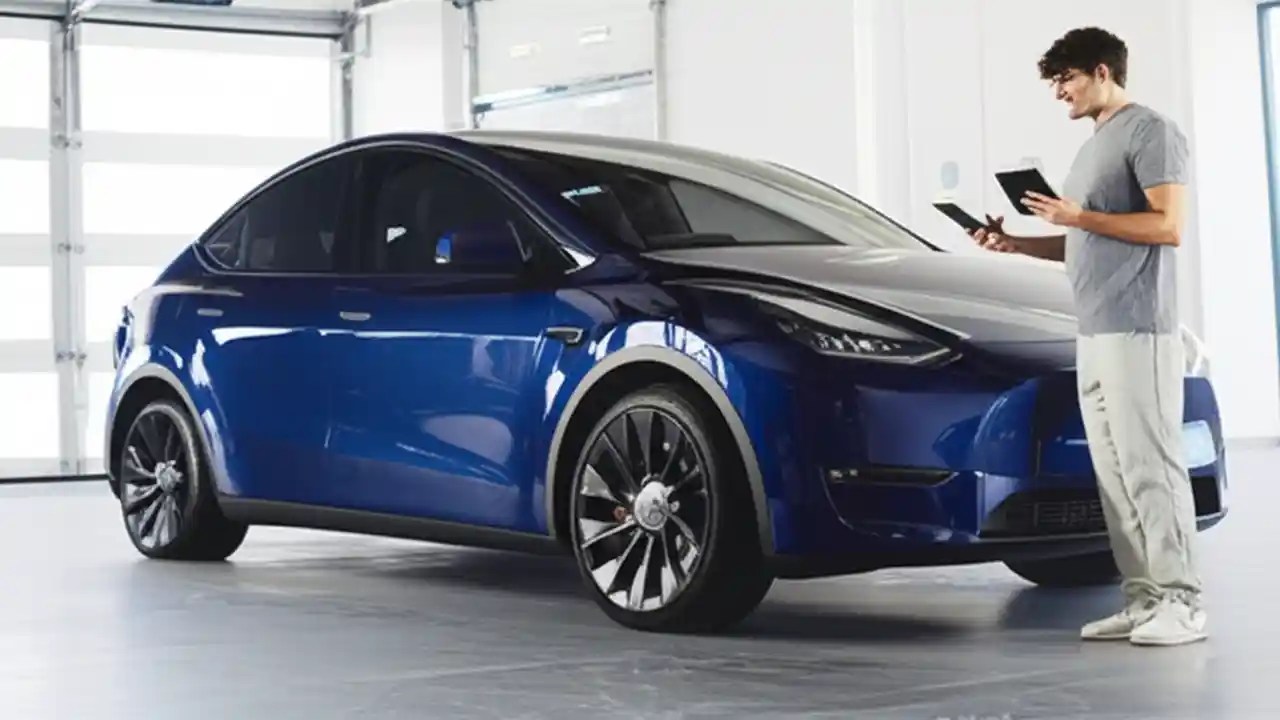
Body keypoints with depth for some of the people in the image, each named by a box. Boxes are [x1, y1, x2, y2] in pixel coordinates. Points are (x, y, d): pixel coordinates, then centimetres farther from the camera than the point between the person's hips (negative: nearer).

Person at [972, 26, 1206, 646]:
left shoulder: (1150, 132, -4)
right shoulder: (1092, 148, 24)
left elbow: (1168, 227, -14)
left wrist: (1078, 216, -15)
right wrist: (1016, 243, 13)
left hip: (1138, 331, -9)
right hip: (1094, 335, 9)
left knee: (1150, 464, -10)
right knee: (1114, 472, 6)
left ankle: (1181, 602, -7)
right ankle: (1142, 599, 9)